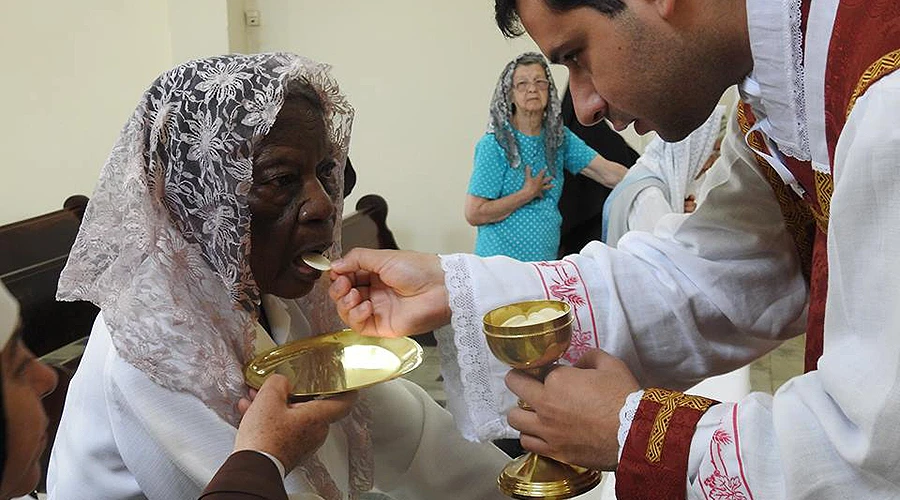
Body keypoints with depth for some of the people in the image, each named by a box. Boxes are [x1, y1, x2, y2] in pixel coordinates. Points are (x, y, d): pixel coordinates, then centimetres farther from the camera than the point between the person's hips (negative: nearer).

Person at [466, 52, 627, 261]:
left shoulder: (559, 138, 4)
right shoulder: (494, 145, -11)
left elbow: (609, 174, -4)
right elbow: (474, 214, -15)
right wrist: (529, 193, -13)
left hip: (547, 260, 5)